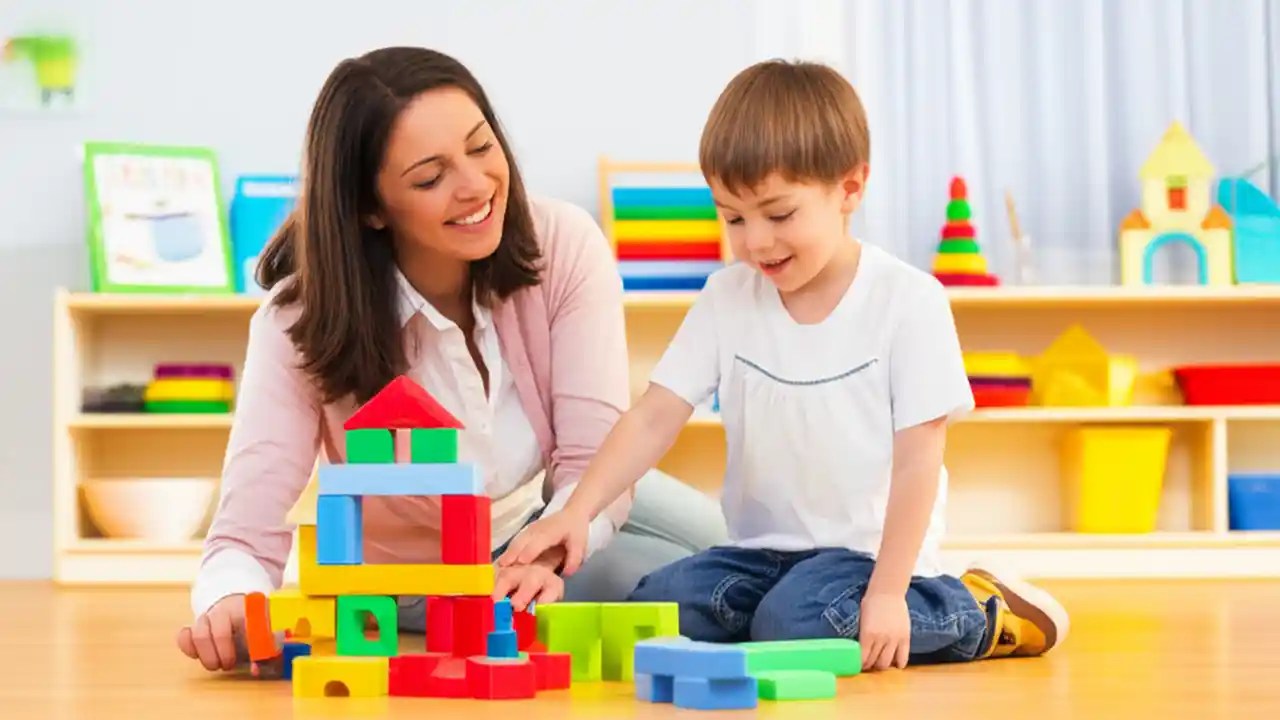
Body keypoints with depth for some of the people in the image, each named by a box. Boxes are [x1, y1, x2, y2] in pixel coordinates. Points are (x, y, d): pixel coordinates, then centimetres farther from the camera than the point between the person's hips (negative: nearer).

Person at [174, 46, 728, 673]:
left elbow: (594, 462, -25)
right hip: (422, 579, -4)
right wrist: (232, 604, -59)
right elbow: (245, 538, -34)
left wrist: (547, 554, -49)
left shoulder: (564, 246, -24)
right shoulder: (301, 324, -29)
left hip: (559, 518, 4)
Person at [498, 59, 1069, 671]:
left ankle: (980, 613, -6)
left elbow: (917, 459, -12)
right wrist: (576, 512, -18)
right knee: (651, 608, -18)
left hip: (866, 547, -5)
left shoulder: (907, 300, -11)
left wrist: (886, 592, -19)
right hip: (762, 547, 5)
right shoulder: (727, 297, 2)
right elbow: (654, 417, -3)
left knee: (797, 625, -32)